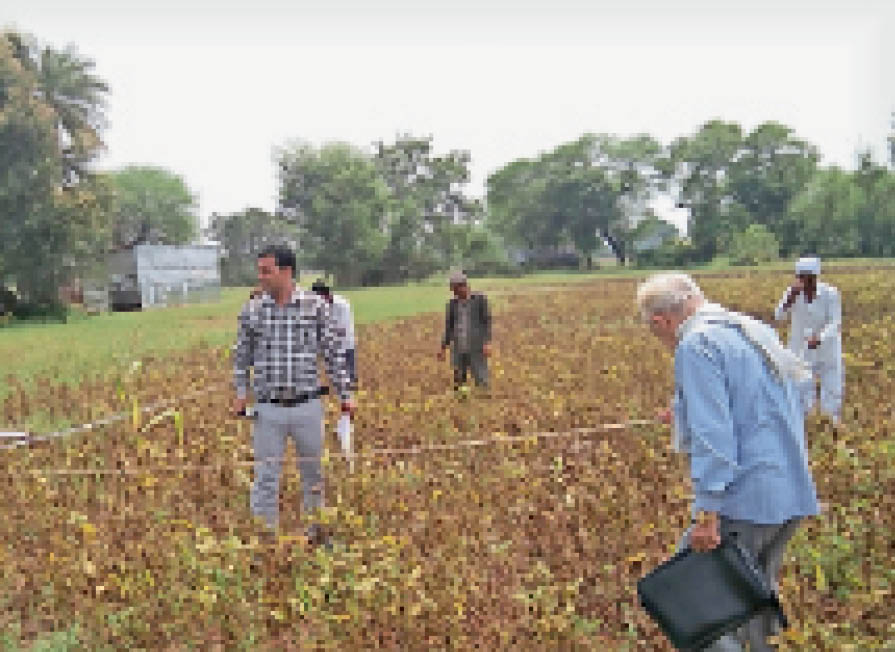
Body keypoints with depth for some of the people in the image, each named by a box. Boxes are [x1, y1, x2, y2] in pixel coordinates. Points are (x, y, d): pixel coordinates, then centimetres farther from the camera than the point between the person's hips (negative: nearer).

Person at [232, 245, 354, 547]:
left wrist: (345, 394, 1)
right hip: (268, 409, 0)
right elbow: (242, 356, 11)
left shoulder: (316, 306, -3)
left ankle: (315, 528, 36)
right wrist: (240, 393, 4)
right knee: (265, 476, 5)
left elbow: (333, 352, 2)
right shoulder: (252, 310, 0)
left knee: (313, 471, 16)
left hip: (307, 406, 0)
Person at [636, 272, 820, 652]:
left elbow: (712, 437, -20)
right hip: (793, 495, 9)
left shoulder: (696, 345, -12)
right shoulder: (757, 333, 16)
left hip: (747, 501, -9)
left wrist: (706, 514, -20)